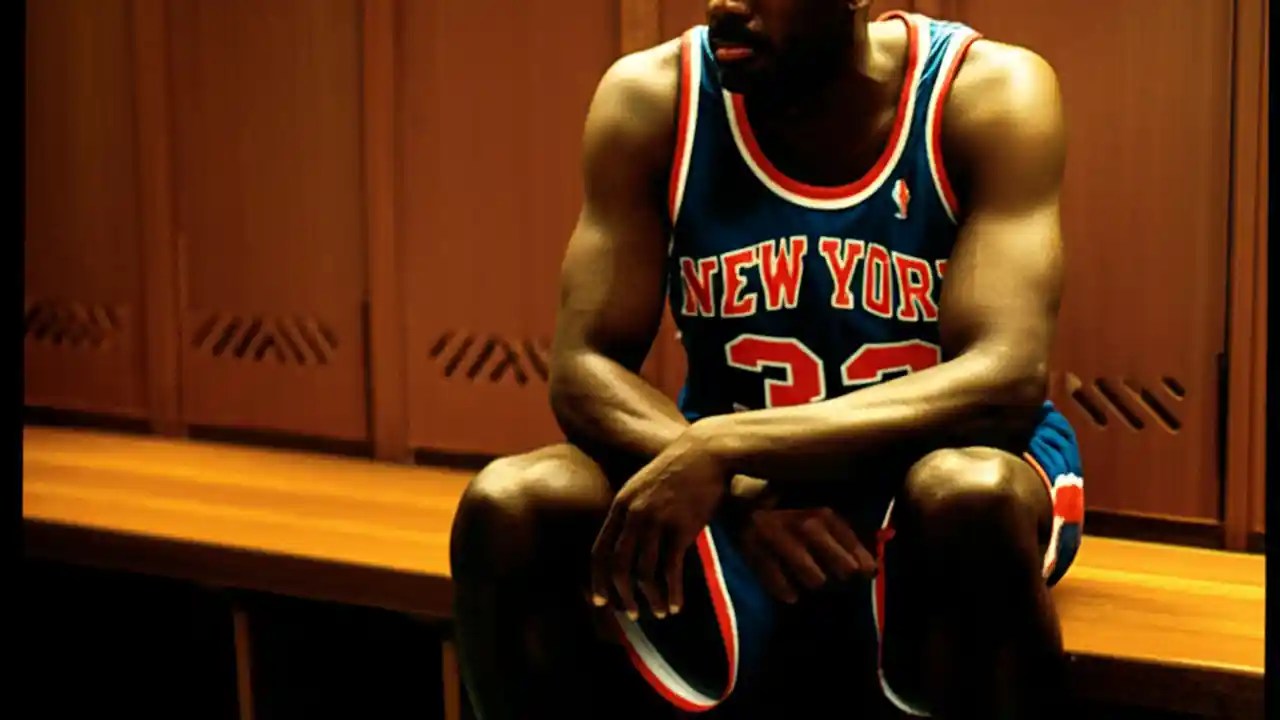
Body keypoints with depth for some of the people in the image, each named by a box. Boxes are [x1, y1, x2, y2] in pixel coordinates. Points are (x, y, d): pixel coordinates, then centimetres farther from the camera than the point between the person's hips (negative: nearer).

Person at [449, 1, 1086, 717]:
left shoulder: (990, 93, -16)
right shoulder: (651, 98, -10)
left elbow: (1008, 381, -27)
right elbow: (585, 370, -11)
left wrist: (723, 447, -36)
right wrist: (739, 489, -31)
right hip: (734, 485, 3)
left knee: (974, 496, -37)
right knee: (511, 508, -24)